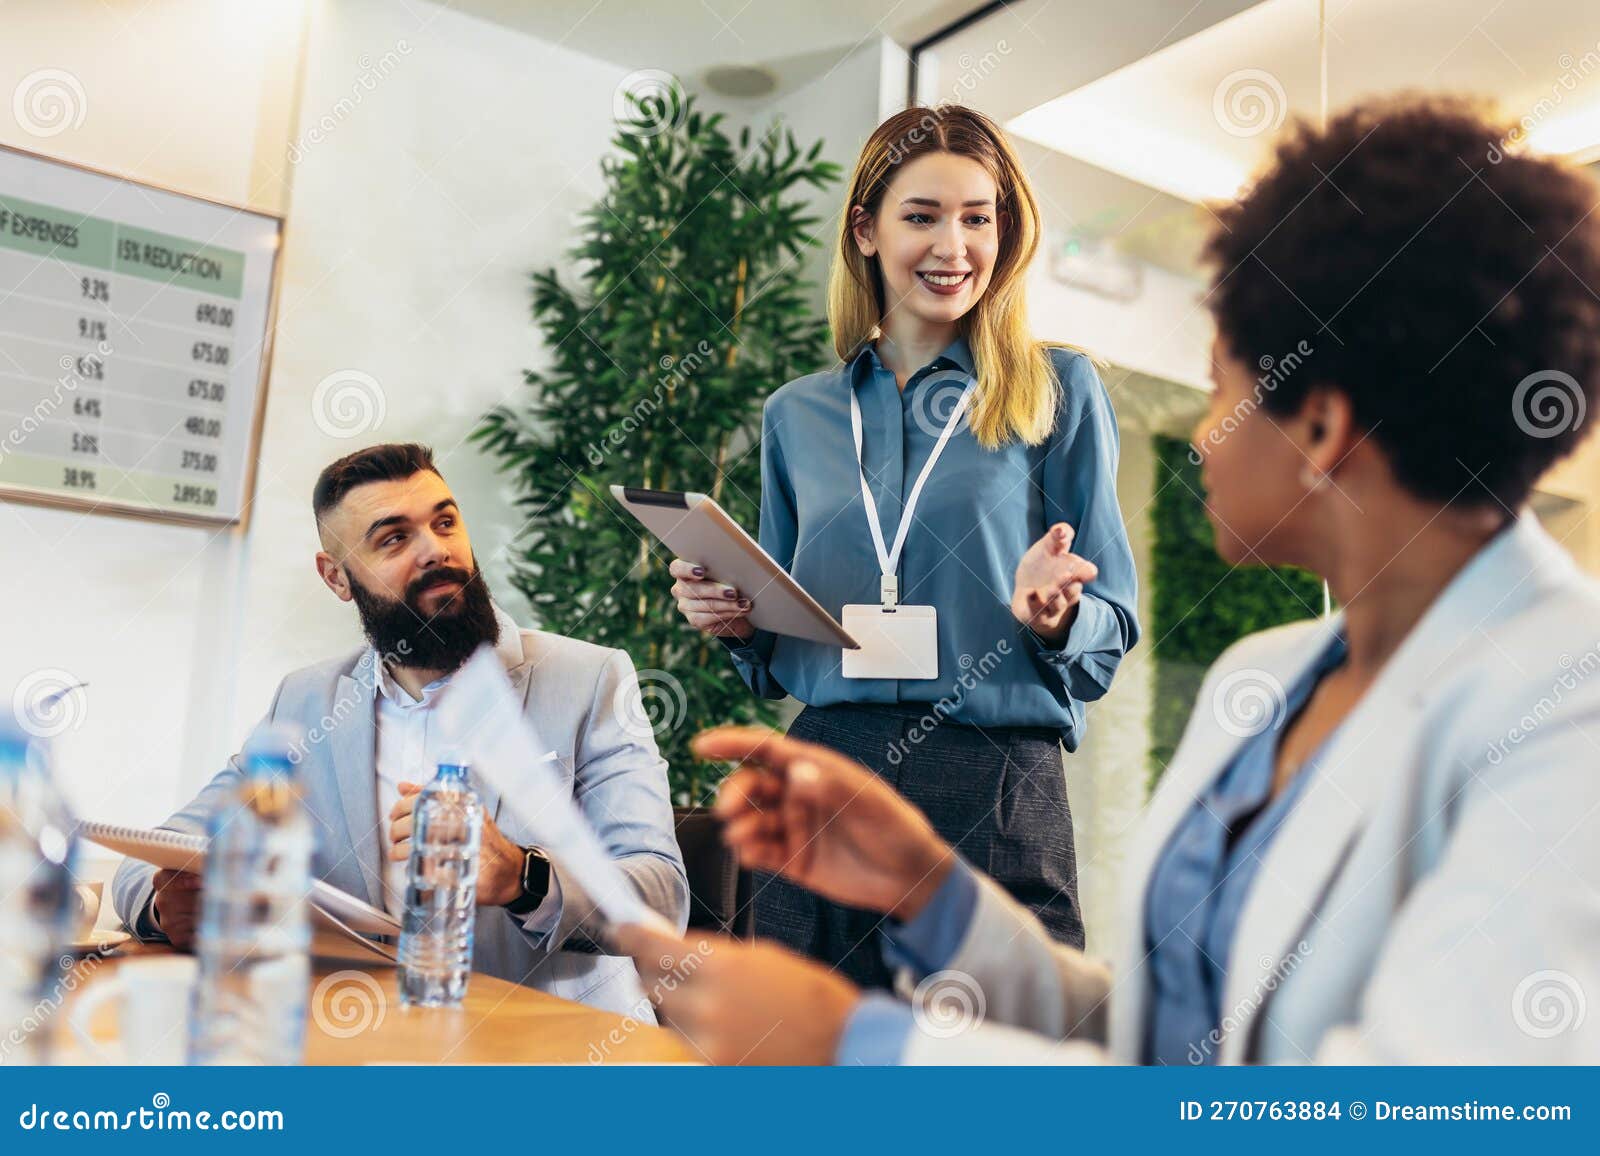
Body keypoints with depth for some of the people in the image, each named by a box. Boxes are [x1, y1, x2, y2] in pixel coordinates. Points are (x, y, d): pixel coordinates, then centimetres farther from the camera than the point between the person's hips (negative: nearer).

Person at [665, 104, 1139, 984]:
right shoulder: (798, 415, 12)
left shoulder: (1061, 391, 3)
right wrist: (733, 622, -2)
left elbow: (1114, 627, 3)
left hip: (996, 796, -2)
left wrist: (1052, 618, -18)